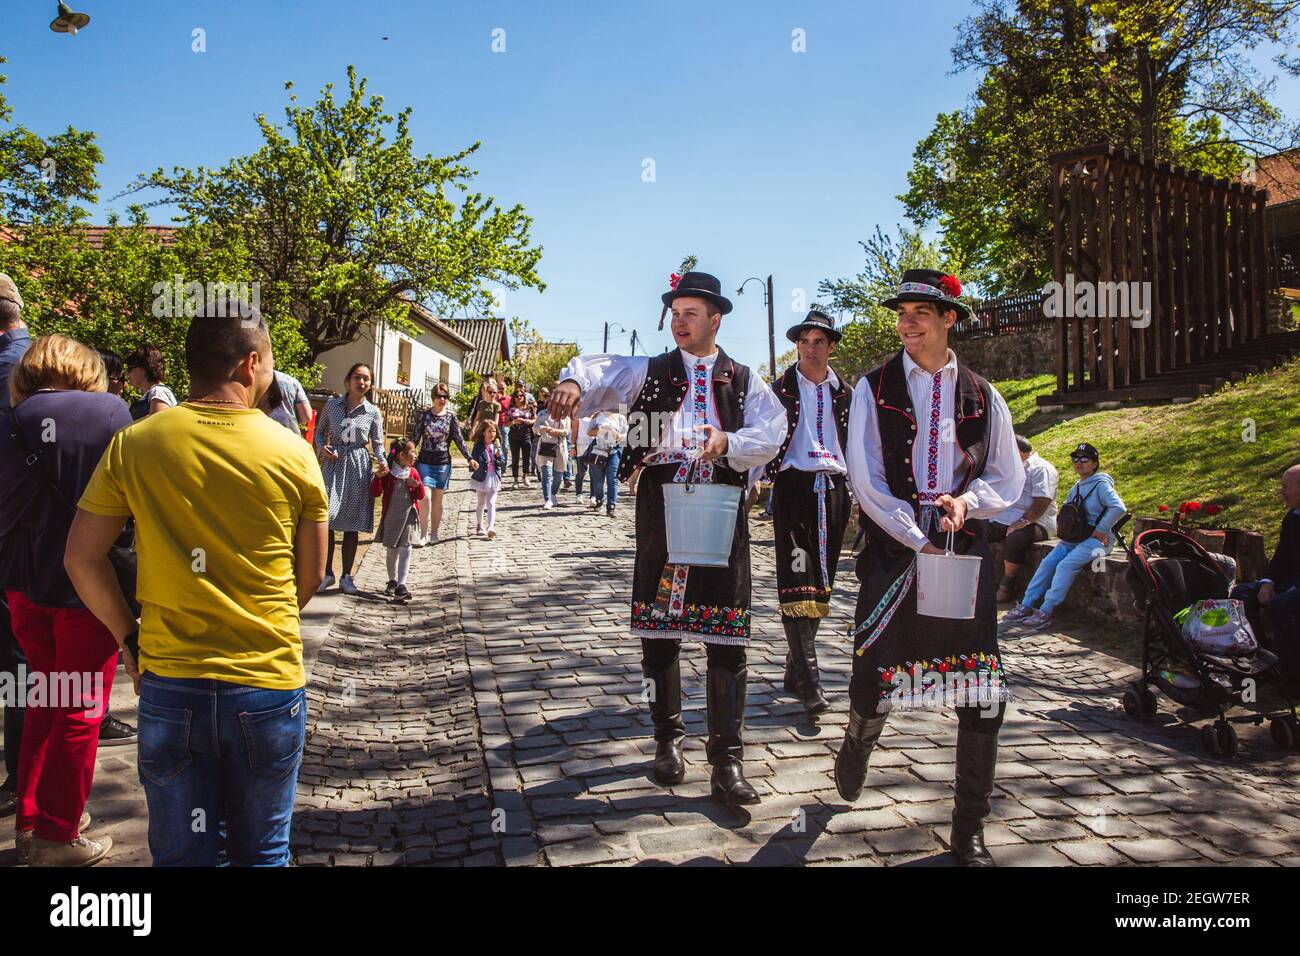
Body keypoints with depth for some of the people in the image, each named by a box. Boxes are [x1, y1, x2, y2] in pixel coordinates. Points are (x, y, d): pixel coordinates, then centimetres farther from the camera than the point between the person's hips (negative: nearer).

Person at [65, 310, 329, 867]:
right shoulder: (293, 453, -7)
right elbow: (310, 575, 2)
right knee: (260, 853, 17)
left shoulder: (133, 445, -6)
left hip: (169, 685, 1)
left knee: (183, 855, 17)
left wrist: (129, 636, 12)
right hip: (268, 685, 0)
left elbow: (81, 559, 0)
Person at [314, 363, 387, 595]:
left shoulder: (373, 412, 2)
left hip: (358, 467, 0)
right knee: (325, 519, -9)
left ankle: (346, 576, 16)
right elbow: (320, 431, 14)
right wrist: (322, 448, -6)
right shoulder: (332, 405, 4)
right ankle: (327, 573, 7)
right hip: (333, 463, 0)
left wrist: (382, 462, -14)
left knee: (351, 524, 5)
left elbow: (377, 443, 5)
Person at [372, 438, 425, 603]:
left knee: (405, 550, -10)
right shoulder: (388, 472, -4)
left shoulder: (413, 472, 3)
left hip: (408, 517, 1)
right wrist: (378, 477, -23)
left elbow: (421, 496, 6)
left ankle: (401, 586, -15)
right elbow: (374, 493, -8)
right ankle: (392, 581, 31)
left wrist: (418, 485, -15)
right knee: (391, 551, 12)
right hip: (390, 517, -1)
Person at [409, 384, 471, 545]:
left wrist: (469, 458, 1)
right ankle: (423, 534, -4)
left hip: (443, 463, 1)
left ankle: (434, 533, 19)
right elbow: (415, 437, 4)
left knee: (437, 499, 7)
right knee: (425, 497, -12)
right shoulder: (424, 415, 0)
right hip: (424, 461, -1)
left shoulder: (451, 418, 2)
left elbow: (459, 440, 5)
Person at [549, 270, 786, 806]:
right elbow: (602, 371, -5)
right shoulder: (649, 371, 13)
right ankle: (667, 740, 24)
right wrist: (573, 382, -28)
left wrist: (728, 442, -19)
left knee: (726, 633, -3)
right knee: (658, 628, 6)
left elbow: (771, 433, 1)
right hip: (661, 506, 1)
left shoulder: (743, 381, 14)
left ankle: (726, 760, 4)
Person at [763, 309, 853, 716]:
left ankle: (795, 669, 20)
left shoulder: (845, 394, 15)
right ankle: (809, 680, -14)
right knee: (797, 582, -12)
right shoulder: (782, 389, 6)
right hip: (793, 485, -4)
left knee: (820, 583, 8)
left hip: (832, 488, 4)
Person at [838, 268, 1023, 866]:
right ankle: (855, 750, 38)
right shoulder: (874, 389, 2)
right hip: (893, 553, -2)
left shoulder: (982, 397, 10)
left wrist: (965, 501, -9)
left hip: (966, 554, 2)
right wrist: (920, 539, -12)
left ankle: (969, 833, 17)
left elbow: (1007, 480, 12)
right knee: (876, 685, 1)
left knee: (983, 698, 0)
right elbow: (866, 481, -5)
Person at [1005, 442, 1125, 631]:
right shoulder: (1076, 488, 17)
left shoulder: (1101, 485, -7)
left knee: (1067, 565, -27)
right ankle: (1026, 605, -13)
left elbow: (1118, 508, -21)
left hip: (1097, 539, -8)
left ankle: (1046, 611, -28)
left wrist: (1099, 530, -17)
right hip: (1075, 537, 8)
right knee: (1048, 562, -11)